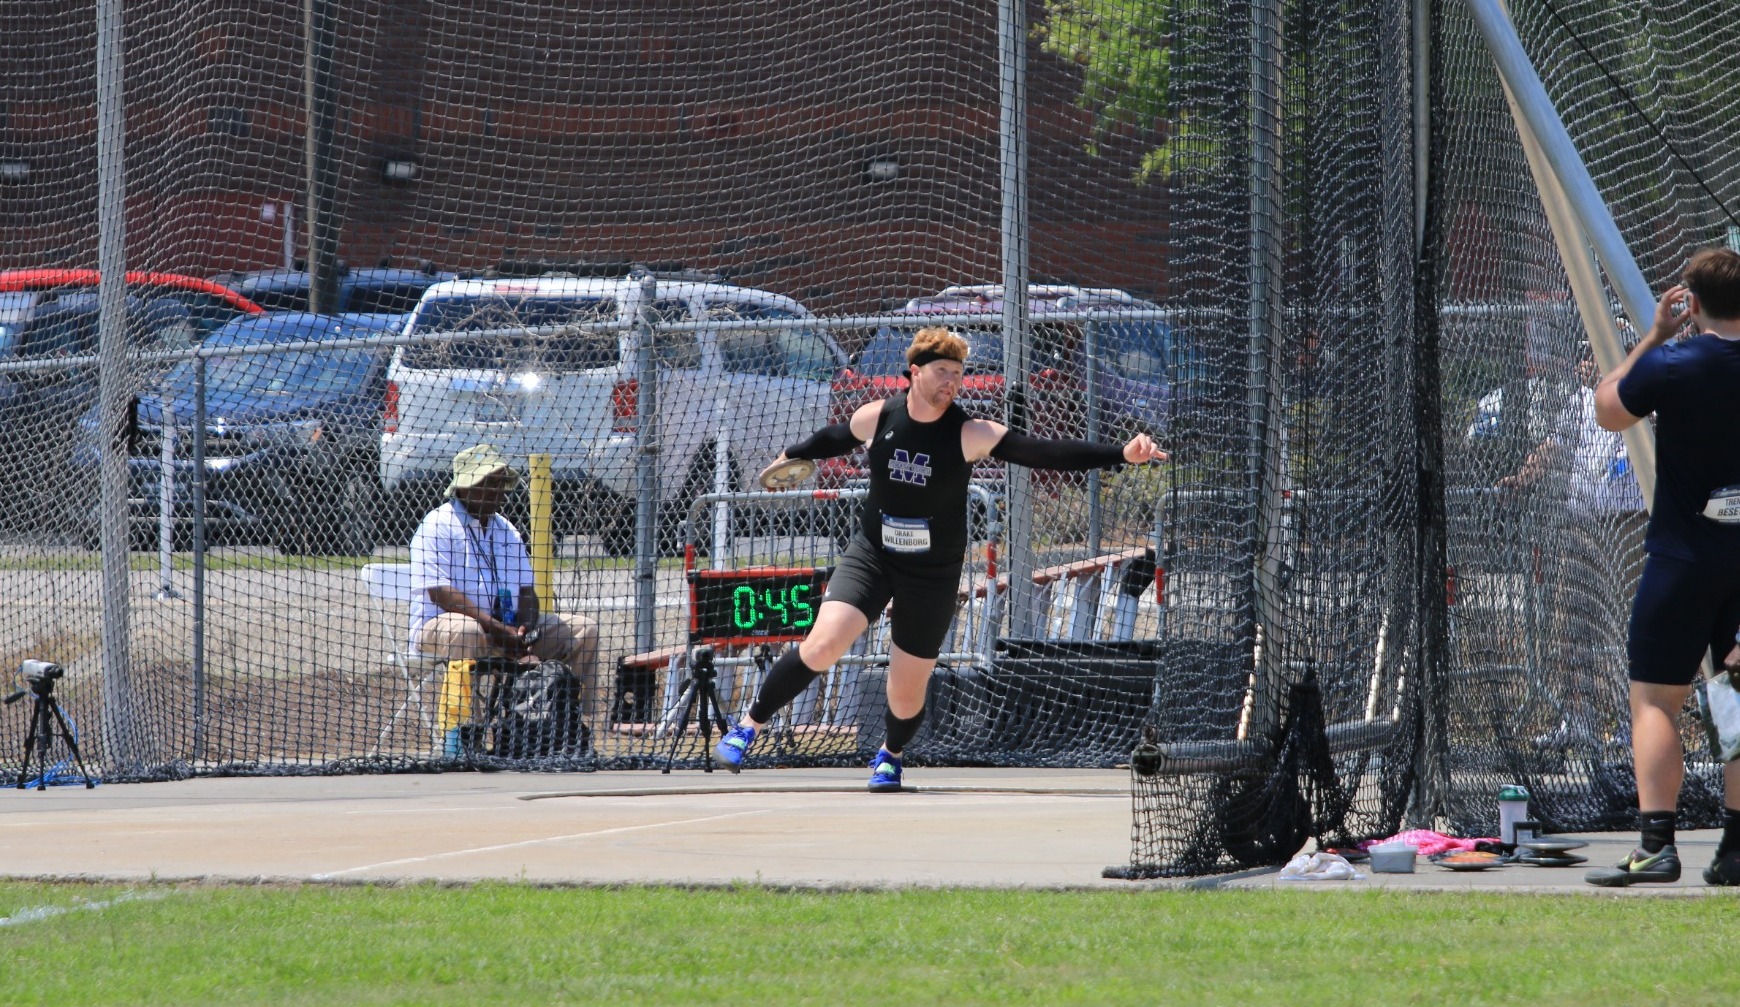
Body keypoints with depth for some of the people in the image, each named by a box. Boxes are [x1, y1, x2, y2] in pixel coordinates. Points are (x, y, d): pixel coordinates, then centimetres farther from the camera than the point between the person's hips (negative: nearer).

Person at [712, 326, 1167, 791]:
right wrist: (791, 455, 33)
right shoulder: (877, 417, -9)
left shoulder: (969, 435, -17)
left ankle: (891, 754, 39)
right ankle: (751, 724, -1)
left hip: (933, 574, -1)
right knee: (823, 644, -20)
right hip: (871, 556, 1)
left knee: (907, 694, 5)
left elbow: (1048, 453, -24)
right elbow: (836, 439, 15)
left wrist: (1121, 454, -34)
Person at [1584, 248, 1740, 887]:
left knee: (1654, 701, 0)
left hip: (1684, 557, -4)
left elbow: (1608, 410, 5)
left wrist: (1654, 335, 9)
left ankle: (1656, 843, -11)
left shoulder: (1670, 366, -12)